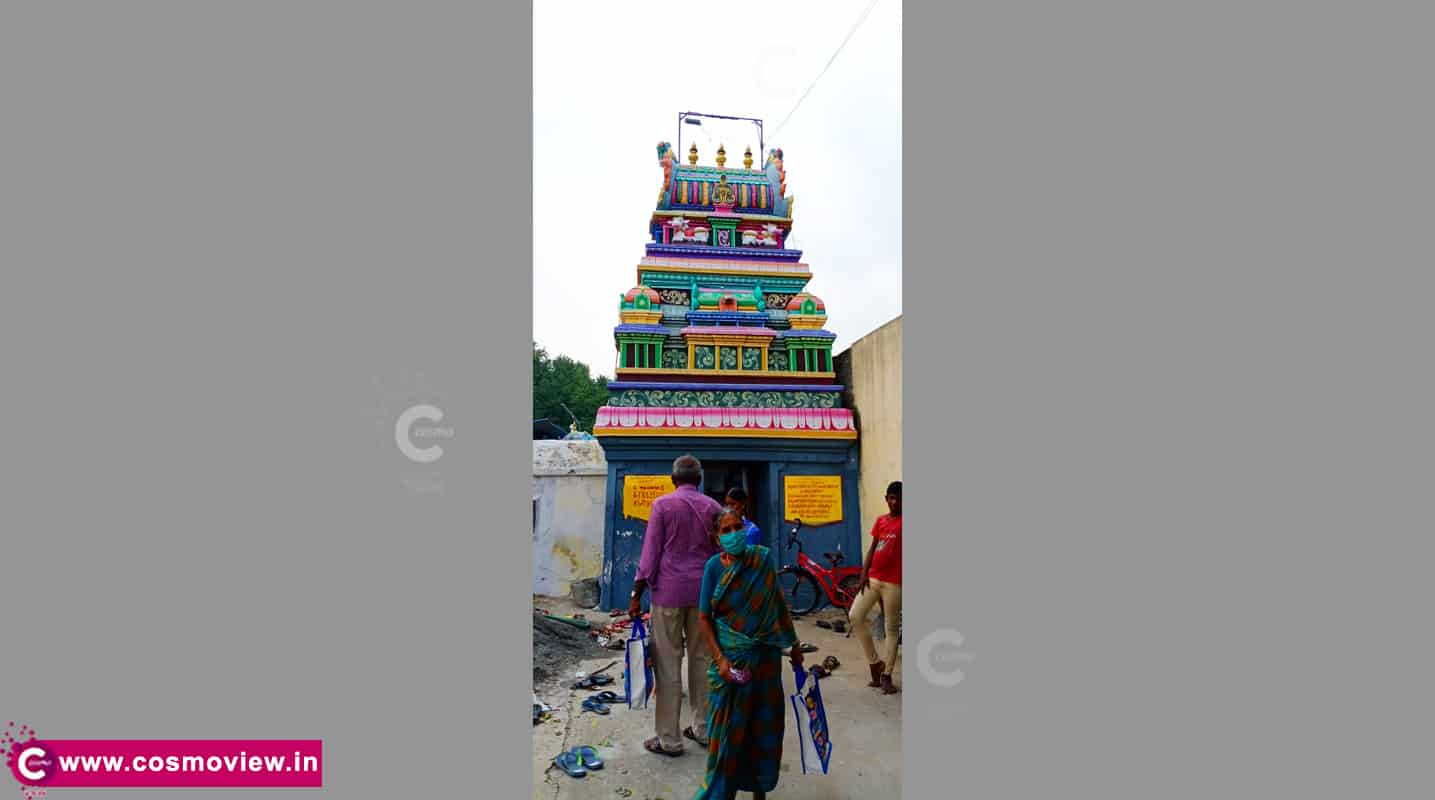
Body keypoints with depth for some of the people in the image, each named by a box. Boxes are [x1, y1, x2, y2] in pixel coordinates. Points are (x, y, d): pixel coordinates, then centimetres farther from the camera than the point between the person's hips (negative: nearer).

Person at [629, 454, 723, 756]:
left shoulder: (663, 504, -5)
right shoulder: (713, 507, 5)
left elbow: (650, 553, -7)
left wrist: (636, 595, -2)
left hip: (669, 591, -4)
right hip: (703, 592, 4)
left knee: (668, 664, 2)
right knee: (701, 660, 14)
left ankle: (668, 739, 8)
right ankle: (703, 729, 23)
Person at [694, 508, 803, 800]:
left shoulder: (763, 559, -6)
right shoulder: (715, 566, -10)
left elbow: (778, 604, 5)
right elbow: (704, 617, -7)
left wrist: (793, 645, 10)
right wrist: (720, 659, -15)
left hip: (765, 654, 2)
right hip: (731, 655, -2)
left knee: (765, 723, 13)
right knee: (728, 727, 7)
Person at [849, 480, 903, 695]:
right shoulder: (880, 520, 11)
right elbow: (872, 549, 10)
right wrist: (864, 574, 4)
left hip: (893, 582, -5)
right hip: (873, 578, 6)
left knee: (891, 628, 4)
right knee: (855, 616, 0)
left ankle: (886, 675, 15)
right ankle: (875, 661, 17)